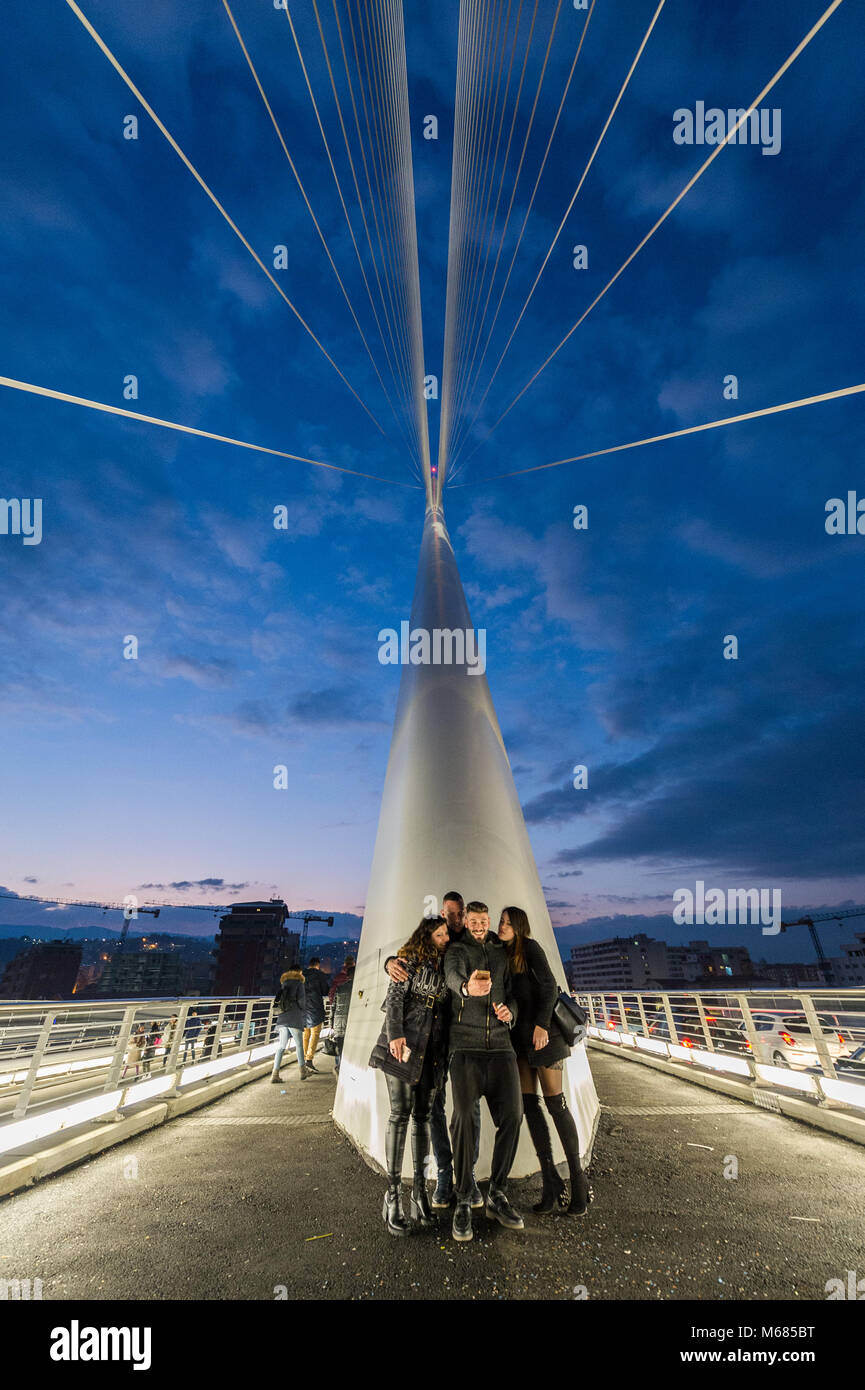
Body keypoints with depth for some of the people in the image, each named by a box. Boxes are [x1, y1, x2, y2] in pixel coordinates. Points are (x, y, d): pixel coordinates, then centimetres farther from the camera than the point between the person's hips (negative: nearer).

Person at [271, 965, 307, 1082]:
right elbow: (301, 1000, -7)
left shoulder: (283, 984, 16)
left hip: (282, 1018, 5)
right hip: (294, 1019, -5)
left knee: (281, 1046, 8)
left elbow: (277, 1000, 16)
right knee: (299, 1044, 7)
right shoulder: (299, 983, -2)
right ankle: (303, 1071, 13)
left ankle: (275, 1074, 0)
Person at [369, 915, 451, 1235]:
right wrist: (396, 1034, -19)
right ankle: (393, 1194, 5)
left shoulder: (446, 966, 12)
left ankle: (420, 1189, 18)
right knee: (400, 1113, -3)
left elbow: (447, 1007, 16)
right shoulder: (410, 960, -3)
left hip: (433, 1048, 5)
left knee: (423, 1115, 9)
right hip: (404, 1044, -5)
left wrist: (446, 1048, 11)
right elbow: (394, 997, -9)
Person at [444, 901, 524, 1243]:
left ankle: (497, 1194, 12)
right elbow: (452, 973, -20)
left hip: (500, 1043, 3)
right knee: (464, 1116, -14)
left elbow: (512, 991, 20)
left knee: (512, 1115, -7)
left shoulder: (502, 952, 16)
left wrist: (510, 1011, -4)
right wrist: (467, 987, -43)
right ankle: (463, 1200, 2)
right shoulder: (458, 949, 3)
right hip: (466, 1044, -3)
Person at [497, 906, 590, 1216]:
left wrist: (542, 1025, -22)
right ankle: (551, 1182, 15)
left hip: (542, 1033, -6)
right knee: (528, 1104, 5)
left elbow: (548, 986, -17)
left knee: (554, 1103, -1)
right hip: (519, 1035, 7)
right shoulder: (503, 955, 10)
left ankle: (578, 1179, 14)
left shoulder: (530, 947, -10)